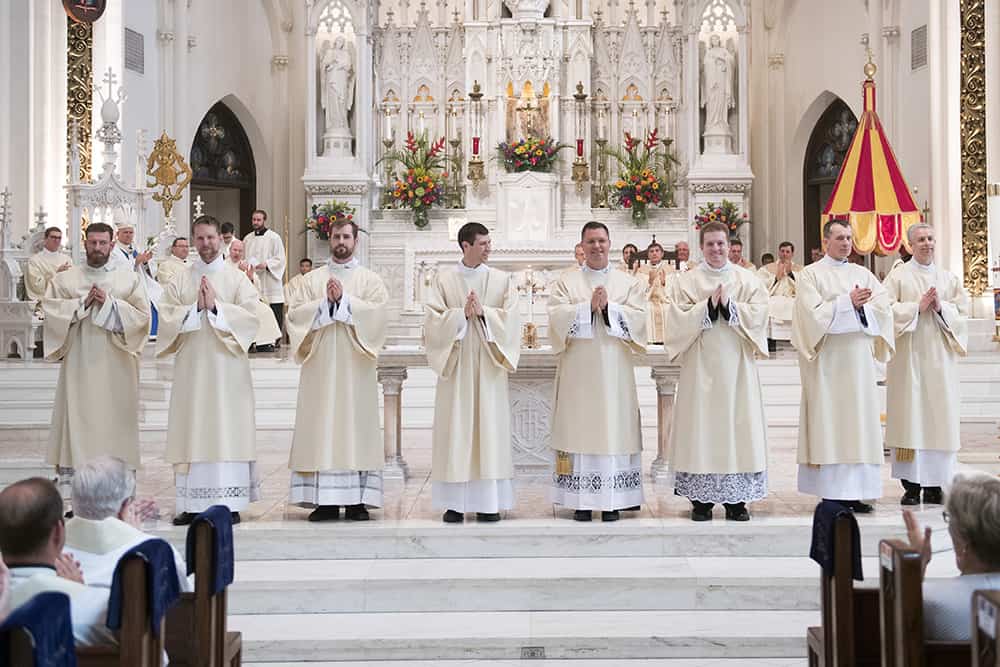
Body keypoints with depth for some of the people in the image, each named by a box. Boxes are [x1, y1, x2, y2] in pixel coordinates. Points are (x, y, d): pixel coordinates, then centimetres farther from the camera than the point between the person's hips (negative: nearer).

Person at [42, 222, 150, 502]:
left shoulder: (130, 279, 9)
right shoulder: (64, 279, 11)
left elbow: (143, 315, -1)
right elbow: (50, 310, -1)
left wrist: (109, 303, -11)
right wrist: (83, 303, -10)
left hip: (116, 366, 0)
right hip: (78, 363, 0)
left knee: (114, 420, -1)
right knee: (76, 417, -2)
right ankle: (68, 477, 2)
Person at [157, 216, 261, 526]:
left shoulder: (237, 278, 5)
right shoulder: (179, 281, 11)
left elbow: (250, 316, -7)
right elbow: (168, 318, 0)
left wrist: (216, 305, -14)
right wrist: (196, 307, -12)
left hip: (226, 365, -2)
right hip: (190, 367, 2)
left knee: (228, 429, -3)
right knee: (191, 431, 2)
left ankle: (229, 502, 0)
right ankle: (192, 504, 6)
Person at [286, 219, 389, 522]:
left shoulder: (370, 279, 9)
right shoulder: (312, 279, 14)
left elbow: (377, 311, -8)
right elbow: (295, 312, 1)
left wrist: (344, 299, -12)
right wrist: (325, 302, -10)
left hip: (354, 366, -1)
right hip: (321, 366, 2)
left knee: (356, 425, -3)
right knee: (320, 427, -2)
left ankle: (357, 499, 1)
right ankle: (324, 499, 2)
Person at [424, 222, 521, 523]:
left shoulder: (503, 280, 7)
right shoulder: (443, 280, 5)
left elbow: (510, 319, -3)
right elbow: (432, 318, -4)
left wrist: (482, 312, -15)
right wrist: (462, 313, -16)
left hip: (488, 366, 1)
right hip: (456, 365, 0)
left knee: (490, 428, 1)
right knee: (456, 429, 0)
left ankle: (489, 502, 7)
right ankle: (456, 502, 5)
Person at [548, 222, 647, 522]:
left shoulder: (629, 283, 11)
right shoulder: (565, 282, 8)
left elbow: (638, 317, -2)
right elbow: (558, 315, -6)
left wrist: (609, 307, -14)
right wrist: (589, 306, -15)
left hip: (614, 370, 1)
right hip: (578, 371, -1)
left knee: (615, 429, -1)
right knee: (579, 428, -2)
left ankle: (612, 500, 5)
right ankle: (582, 500, 3)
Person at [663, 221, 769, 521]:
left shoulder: (747, 279, 9)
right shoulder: (685, 282, 6)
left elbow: (758, 314, -3)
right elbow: (678, 319, -5)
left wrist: (728, 306, -13)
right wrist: (708, 306, -15)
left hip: (737, 366, 1)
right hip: (700, 366, -1)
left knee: (737, 424, 1)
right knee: (701, 426, -2)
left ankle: (736, 499, 8)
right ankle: (701, 499, 5)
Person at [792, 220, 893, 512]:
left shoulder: (863, 274, 14)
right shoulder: (810, 275, 2)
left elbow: (884, 309, 4)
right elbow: (813, 313, -11)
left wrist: (861, 306, -13)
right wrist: (848, 302, -14)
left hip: (859, 359, 5)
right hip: (828, 360, -4)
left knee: (858, 420, 2)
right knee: (828, 423, -5)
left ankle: (855, 492, 6)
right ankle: (832, 493, -2)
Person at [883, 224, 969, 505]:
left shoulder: (949, 278, 14)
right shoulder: (898, 276, 3)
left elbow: (963, 311, 8)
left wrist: (941, 307, -9)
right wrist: (917, 306, -14)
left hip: (940, 358, 3)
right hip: (908, 357, -3)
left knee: (939, 417, 1)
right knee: (909, 418, -4)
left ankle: (934, 483, 7)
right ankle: (911, 485, 0)